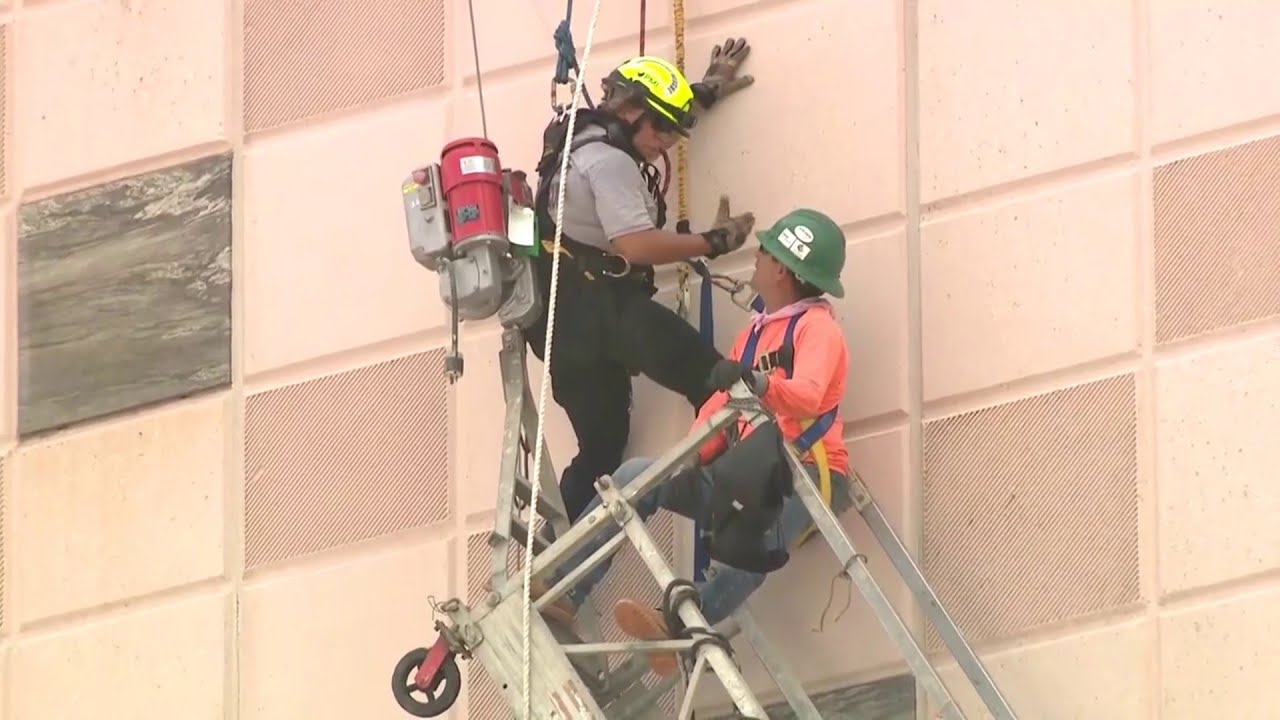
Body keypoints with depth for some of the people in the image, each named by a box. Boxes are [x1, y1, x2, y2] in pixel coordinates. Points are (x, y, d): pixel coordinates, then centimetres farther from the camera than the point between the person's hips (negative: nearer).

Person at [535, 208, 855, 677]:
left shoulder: (816, 327, -4)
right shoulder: (755, 333, 23)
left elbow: (807, 396, -24)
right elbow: (720, 407, 15)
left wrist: (759, 383, -44)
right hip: (748, 475, 8)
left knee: (763, 528, -41)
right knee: (637, 476, -5)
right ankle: (561, 591, -15)